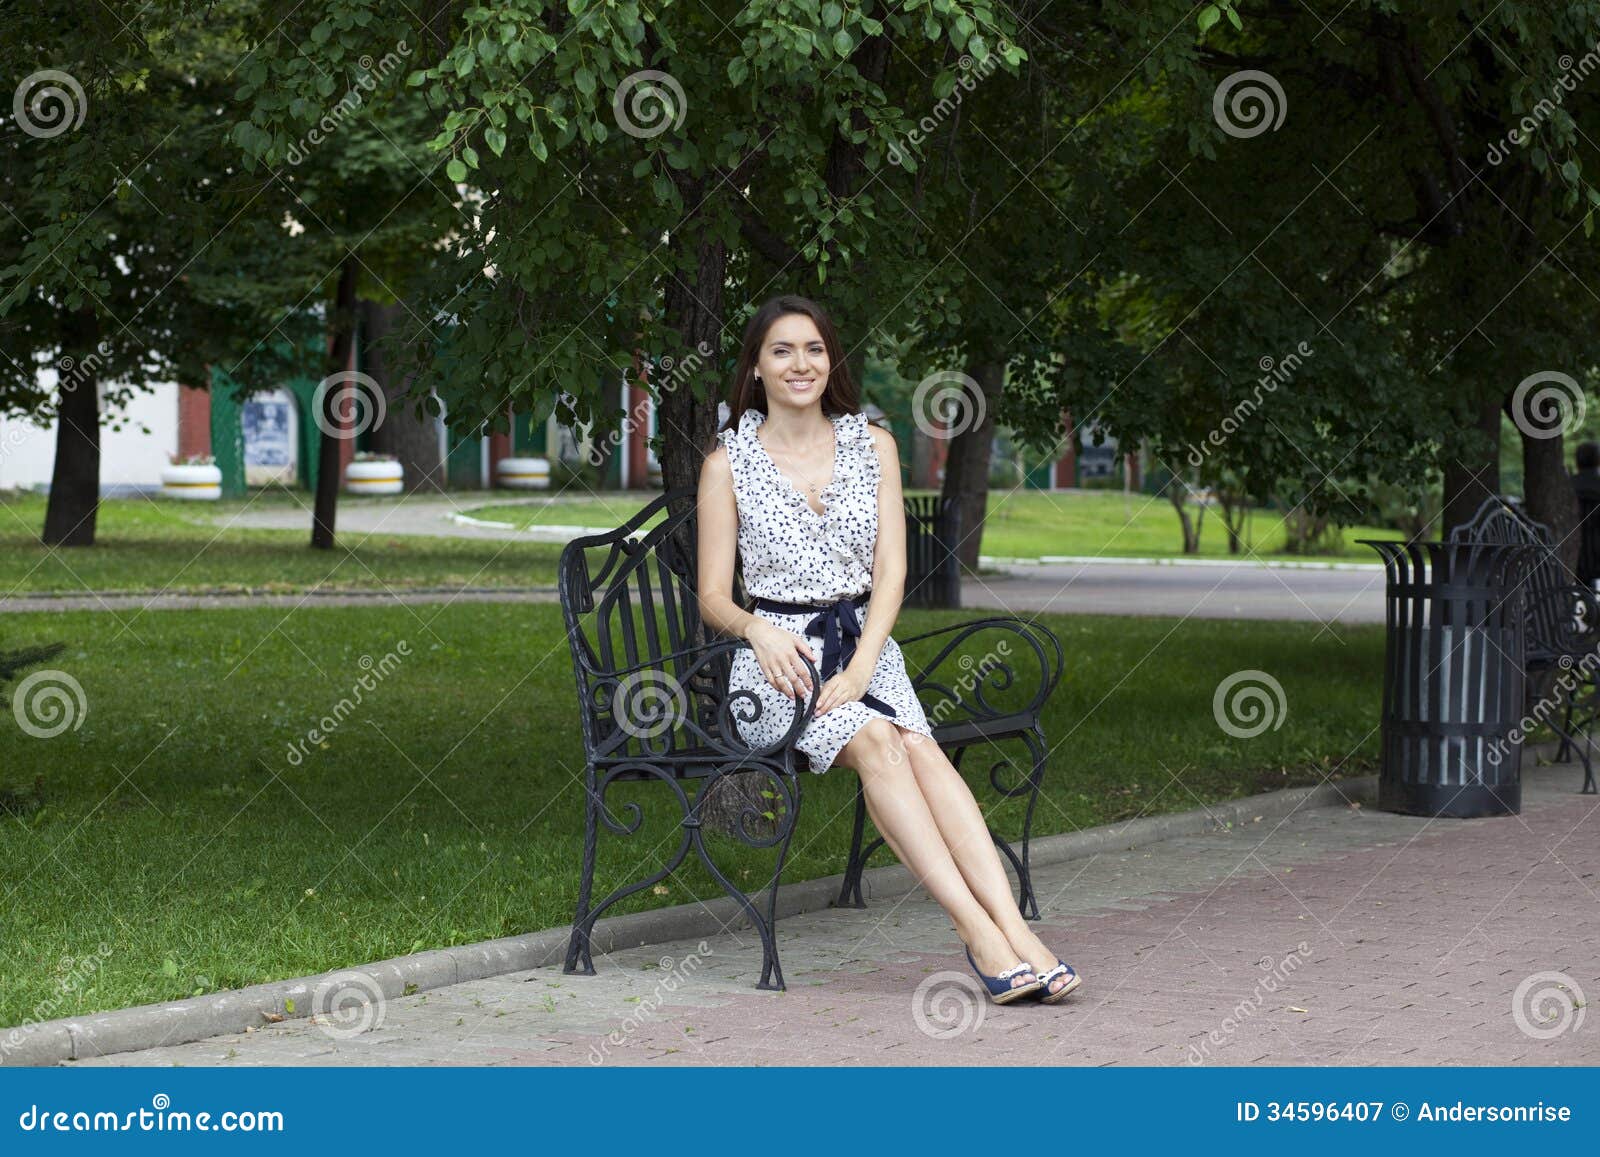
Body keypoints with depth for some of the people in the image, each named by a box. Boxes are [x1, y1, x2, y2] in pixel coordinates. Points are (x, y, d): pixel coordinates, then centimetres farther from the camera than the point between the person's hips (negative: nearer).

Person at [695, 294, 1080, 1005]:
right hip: (777, 662, -2)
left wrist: (861, 666, -13)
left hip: (865, 647, 2)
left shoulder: (873, 445, 12)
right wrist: (759, 630, -20)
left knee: (919, 745, -30)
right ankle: (978, 931, -43)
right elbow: (713, 596, 3)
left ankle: (1013, 929, -44)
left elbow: (891, 573, 4)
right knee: (874, 740, -33)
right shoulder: (729, 461, 5)